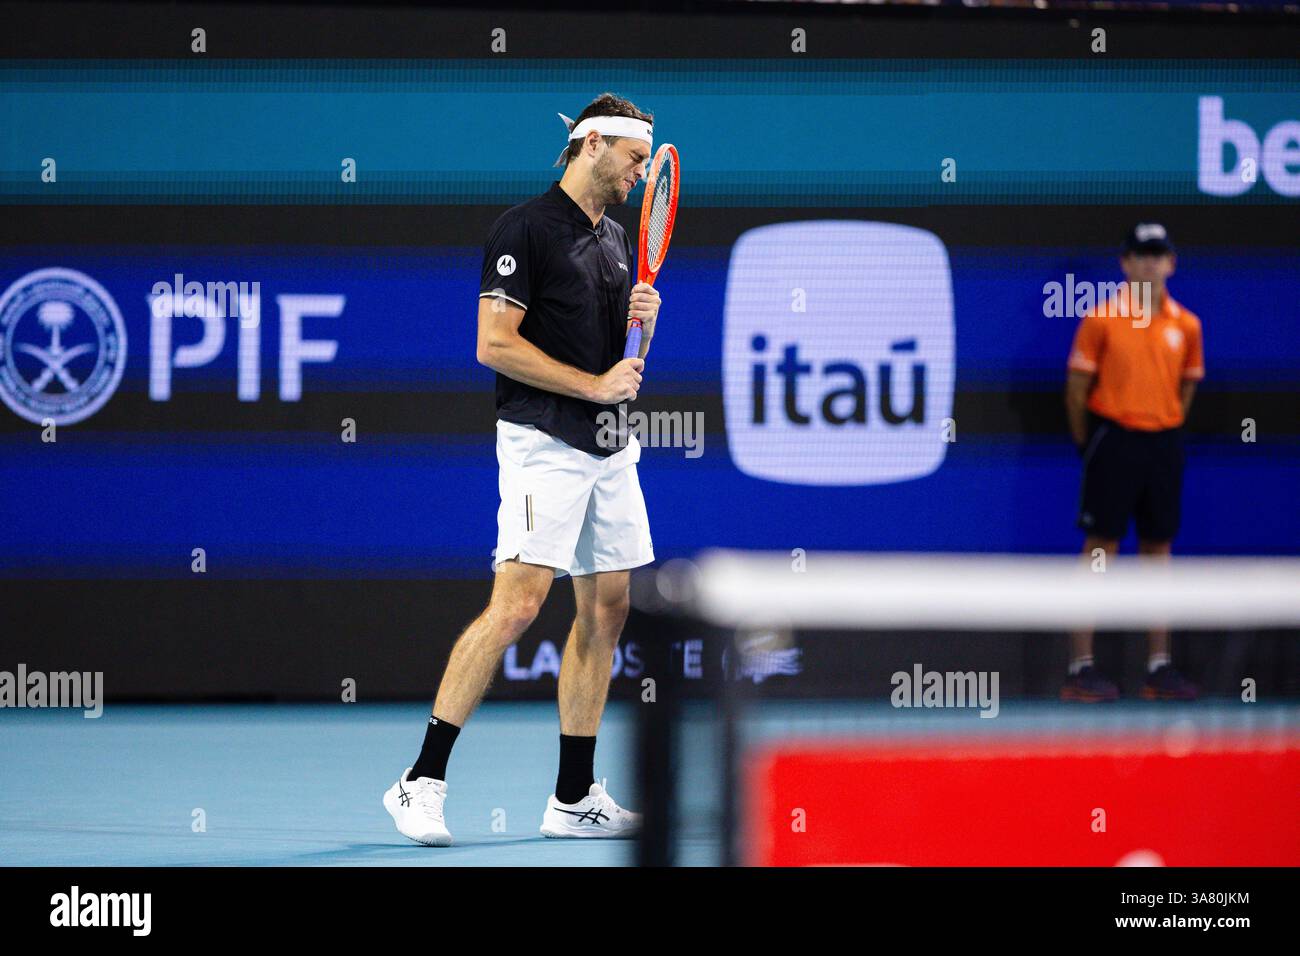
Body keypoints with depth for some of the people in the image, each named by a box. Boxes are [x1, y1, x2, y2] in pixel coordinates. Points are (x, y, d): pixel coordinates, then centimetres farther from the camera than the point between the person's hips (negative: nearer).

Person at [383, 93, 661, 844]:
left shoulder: (618, 240, 17)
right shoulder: (527, 227, -8)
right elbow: (495, 344, -15)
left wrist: (643, 320, 3)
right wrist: (595, 385, -15)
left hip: (611, 449, 8)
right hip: (543, 444, -8)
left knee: (607, 610, 7)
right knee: (518, 603, -17)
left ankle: (575, 797, 12)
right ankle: (423, 781, -14)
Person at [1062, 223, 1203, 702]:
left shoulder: (1185, 325, 6)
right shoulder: (1101, 319, -6)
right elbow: (1077, 387, -3)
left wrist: (1166, 430, 11)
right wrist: (1086, 441, 0)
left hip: (1163, 443, 4)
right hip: (1113, 439, -4)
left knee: (1158, 549, 9)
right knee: (1100, 549, -5)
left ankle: (1159, 666, 15)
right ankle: (1081, 667, -4)